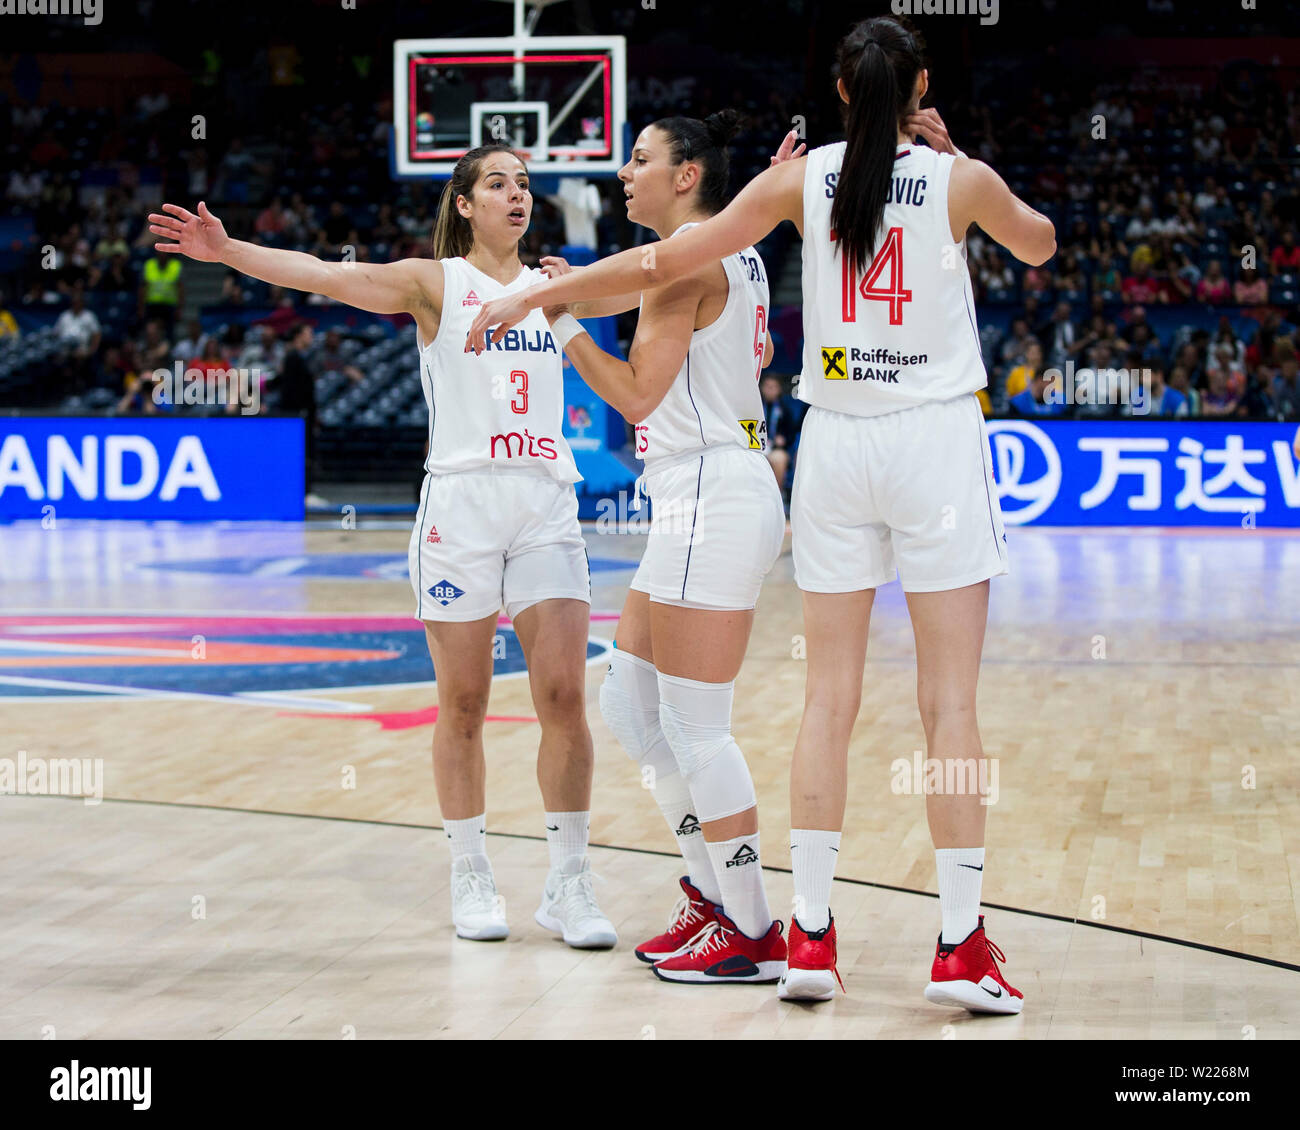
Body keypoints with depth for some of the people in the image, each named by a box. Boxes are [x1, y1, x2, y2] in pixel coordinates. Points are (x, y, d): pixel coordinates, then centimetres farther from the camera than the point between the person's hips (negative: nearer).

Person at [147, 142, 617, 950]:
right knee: (463, 704, 2)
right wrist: (227, 250, -21)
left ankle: (569, 884, 3)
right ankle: (472, 879, 15)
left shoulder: (554, 287, 15)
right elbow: (325, 276, -8)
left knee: (564, 696, -5)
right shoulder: (435, 283, 4)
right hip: (461, 498, -3)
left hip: (547, 504, 3)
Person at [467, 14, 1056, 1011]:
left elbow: (664, 262, 0)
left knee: (830, 695, 6)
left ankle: (810, 934, 5)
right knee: (950, 703, -1)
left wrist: (537, 296, 9)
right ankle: (961, 945, -2)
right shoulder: (961, 181, -3)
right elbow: (1039, 244, 19)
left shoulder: (801, 178, 0)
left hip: (836, 441, 2)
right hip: (937, 441, -2)